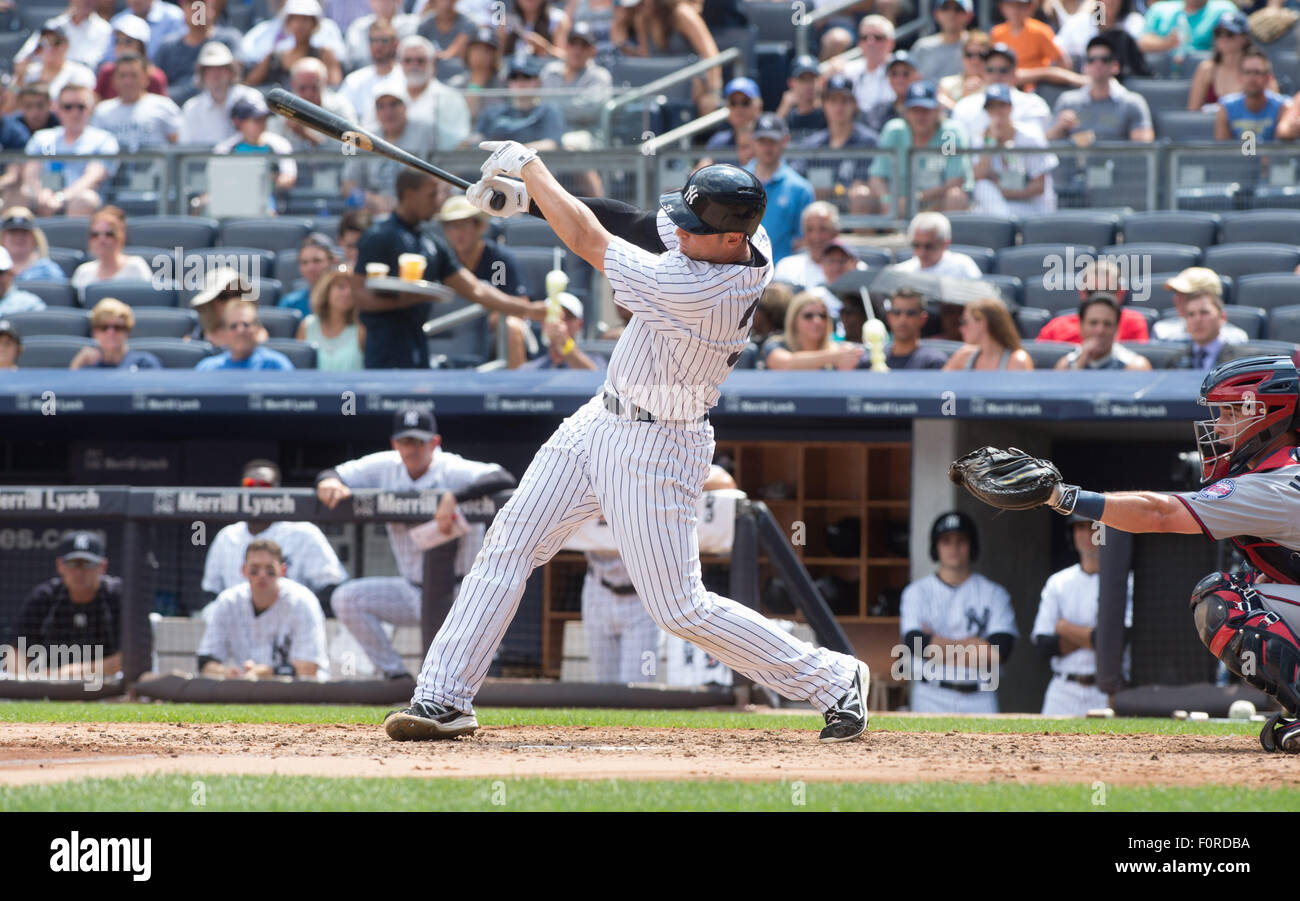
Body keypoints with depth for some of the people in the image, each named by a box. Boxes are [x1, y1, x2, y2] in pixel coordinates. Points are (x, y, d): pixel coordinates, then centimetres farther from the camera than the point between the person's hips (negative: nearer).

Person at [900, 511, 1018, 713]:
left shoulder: (994, 594, 7)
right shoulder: (917, 592, 7)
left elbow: (999, 652, -7)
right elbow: (916, 644, -9)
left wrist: (938, 643, -7)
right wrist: (972, 643, -8)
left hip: (979, 699, 0)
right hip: (931, 697, 0)